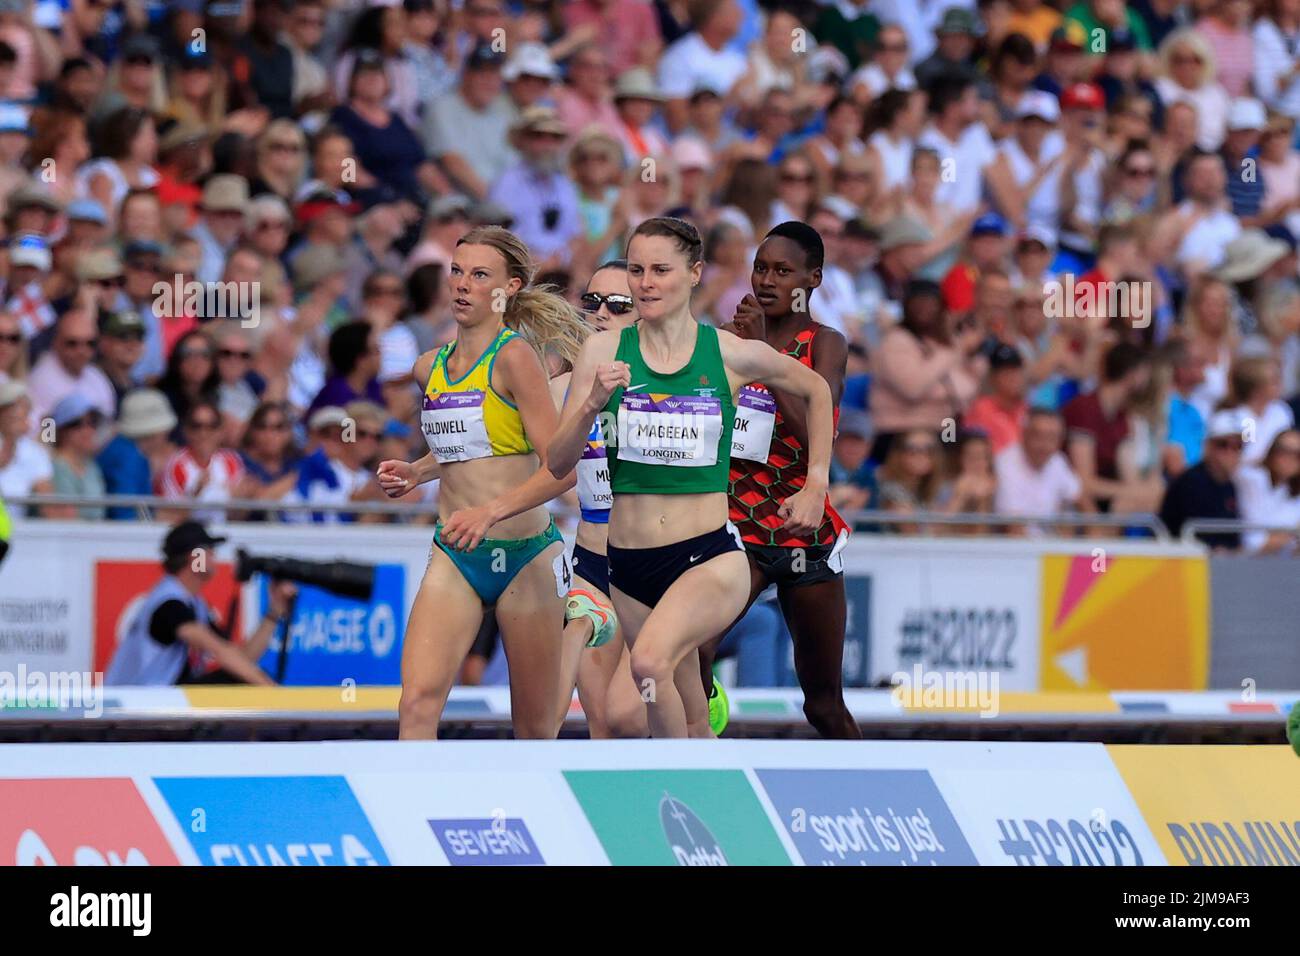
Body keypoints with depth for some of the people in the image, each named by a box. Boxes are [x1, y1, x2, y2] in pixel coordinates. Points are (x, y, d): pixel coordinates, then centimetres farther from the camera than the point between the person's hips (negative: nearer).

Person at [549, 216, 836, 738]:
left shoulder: (733, 355, -3)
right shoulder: (604, 351, 0)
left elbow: (816, 390, 17)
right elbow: (557, 464, -2)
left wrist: (816, 484, 12)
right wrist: (592, 405, -19)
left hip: (710, 558, -3)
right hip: (629, 565, 3)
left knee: (650, 661, -31)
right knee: (693, 723, 12)